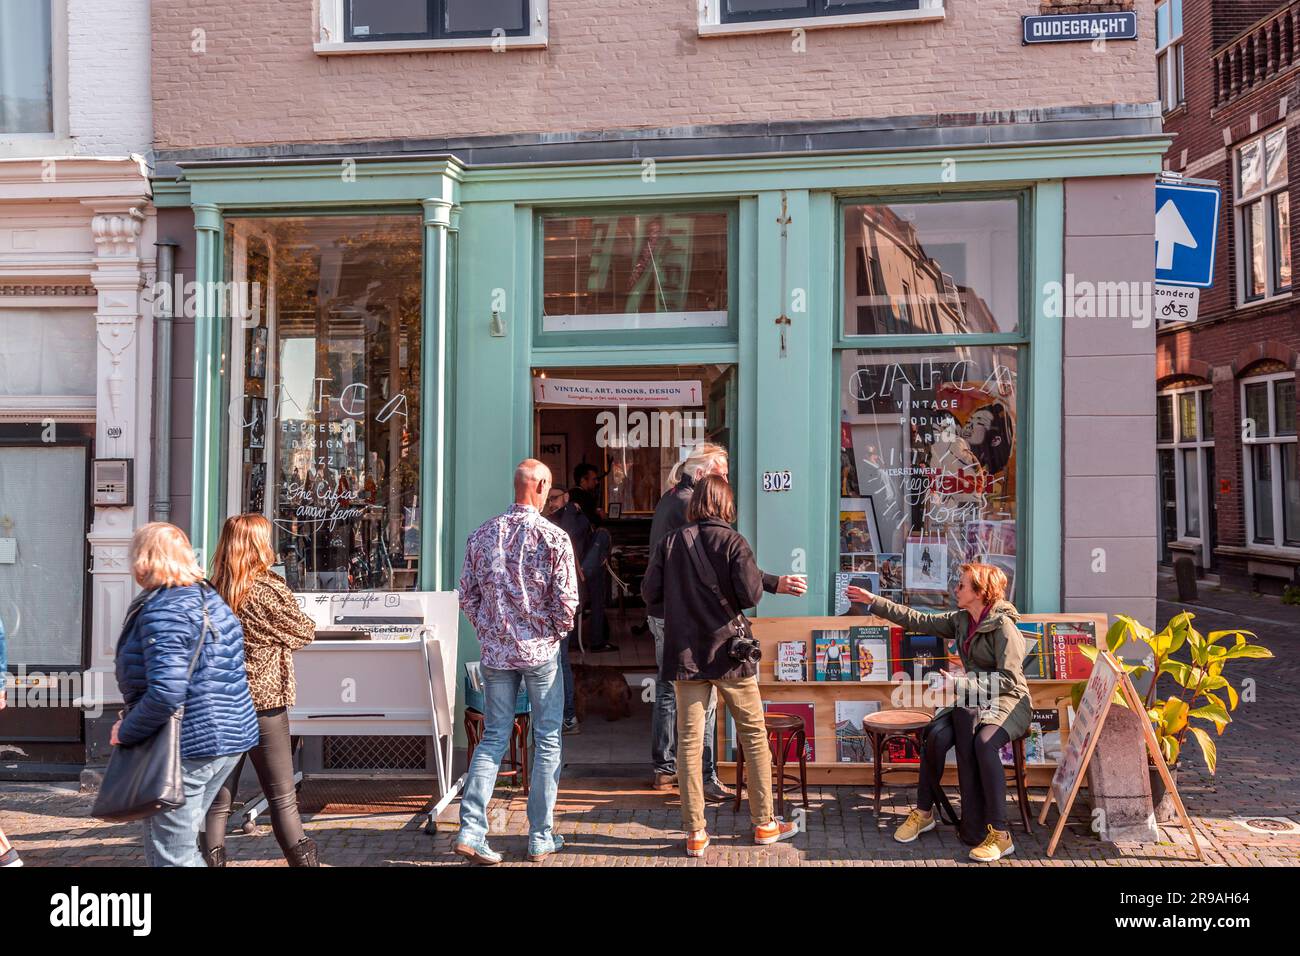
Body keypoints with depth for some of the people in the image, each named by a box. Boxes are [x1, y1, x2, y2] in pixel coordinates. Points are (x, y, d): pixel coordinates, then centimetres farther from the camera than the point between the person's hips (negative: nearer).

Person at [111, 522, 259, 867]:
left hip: (187, 745, -10)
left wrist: (126, 731, -12)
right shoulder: (209, 597, 11)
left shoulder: (162, 611, -18)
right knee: (185, 844, 22)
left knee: (170, 856, 1)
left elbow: (165, 692, -27)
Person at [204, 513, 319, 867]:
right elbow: (304, 633, 0)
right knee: (283, 799, 4)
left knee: (219, 801, 10)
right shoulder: (269, 588, -12)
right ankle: (304, 860, 10)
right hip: (263, 701, -4)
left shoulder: (212, 590, 1)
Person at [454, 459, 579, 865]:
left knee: (493, 737, 13)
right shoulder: (554, 538, -12)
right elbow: (566, 600, -13)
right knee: (547, 740, 8)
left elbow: (467, 595, 4)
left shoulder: (481, 535, 1)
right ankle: (541, 838, 15)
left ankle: (471, 831, 7)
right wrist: (560, 631, 6)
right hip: (540, 650, -4)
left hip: (495, 650, 4)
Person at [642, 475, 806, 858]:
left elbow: (650, 593, 0)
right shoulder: (733, 542, -7)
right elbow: (750, 594, -15)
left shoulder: (671, 542, 1)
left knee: (689, 741, 5)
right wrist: (772, 584, 7)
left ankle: (695, 833, 8)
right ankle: (764, 823, 21)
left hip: (685, 655, 2)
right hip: (729, 654, -2)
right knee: (754, 735, 13)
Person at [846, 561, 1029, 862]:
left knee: (984, 741, -36)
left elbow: (1009, 679, -19)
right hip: (973, 701, 6)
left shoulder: (1003, 625, -14)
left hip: (1008, 701, -6)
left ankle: (998, 834, -31)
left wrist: (960, 685, -25)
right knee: (938, 734, -24)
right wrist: (874, 601, 9)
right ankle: (923, 812, -8)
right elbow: (919, 621, 12)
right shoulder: (960, 620, 8)